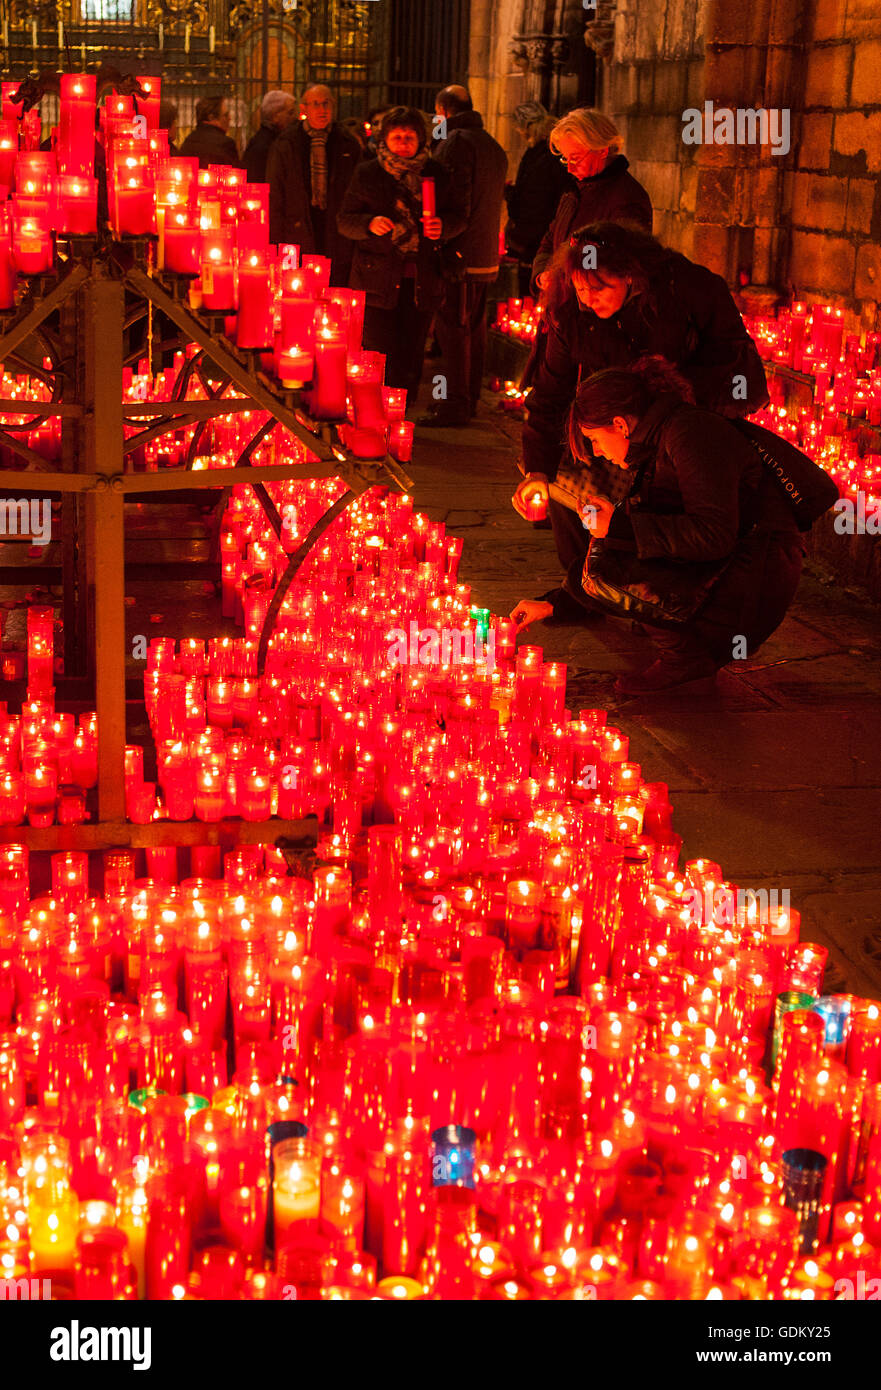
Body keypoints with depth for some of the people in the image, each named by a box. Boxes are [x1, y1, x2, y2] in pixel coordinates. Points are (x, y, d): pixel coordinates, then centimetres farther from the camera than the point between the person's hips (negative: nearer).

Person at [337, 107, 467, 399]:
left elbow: (458, 215, 16)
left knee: (411, 358, 6)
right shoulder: (367, 174, 5)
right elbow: (344, 221, 5)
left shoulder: (437, 174, 9)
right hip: (378, 279, -2)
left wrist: (443, 226, -8)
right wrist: (370, 224, -17)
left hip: (421, 282, 2)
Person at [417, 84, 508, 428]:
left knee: (452, 326, -6)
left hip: (461, 251, -9)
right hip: (487, 254, 9)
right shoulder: (493, 146, 17)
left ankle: (456, 404, -6)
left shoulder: (454, 143, -11)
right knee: (474, 327, 14)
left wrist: (443, 246, -18)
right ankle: (469, 398, 22)